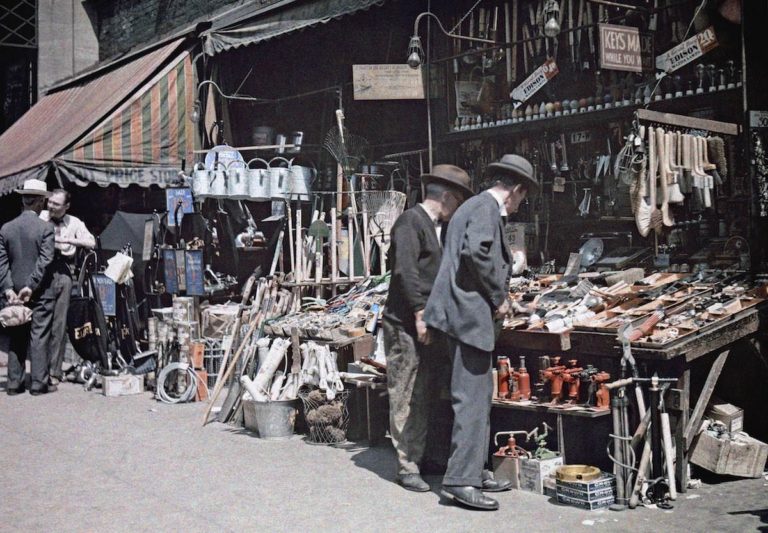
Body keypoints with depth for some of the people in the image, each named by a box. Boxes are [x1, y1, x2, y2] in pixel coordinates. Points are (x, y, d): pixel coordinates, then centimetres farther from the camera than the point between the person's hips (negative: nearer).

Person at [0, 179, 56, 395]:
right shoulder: (46, 228, -9)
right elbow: (44, 261, -16)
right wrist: (31, 287, -13)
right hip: (40, 293, -4)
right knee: (39, 337, 1)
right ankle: (39, 383, 3)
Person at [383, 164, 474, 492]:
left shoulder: (439, 227, 18)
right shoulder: (411, 221, -9)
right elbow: (405, 271, -18)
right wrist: (420, 313, -20)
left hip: (430, 324, 9)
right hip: (406, 323, -9)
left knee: (427, 397, 12)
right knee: (407, 399, -3)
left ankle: (421, 457, 20)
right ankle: (407, 468, 3)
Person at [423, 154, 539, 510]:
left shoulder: (474, 206, 21)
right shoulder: (486, 207, -9)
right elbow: (476, 252, -25)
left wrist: (496, 298, 22)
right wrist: (499, 297, -14)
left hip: (464, 314, 11)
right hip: (471, 313, -11)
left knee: (479, 396, 15)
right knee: (472, 398, -8)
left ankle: (474, 471, 22)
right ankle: (460, 479, -5)